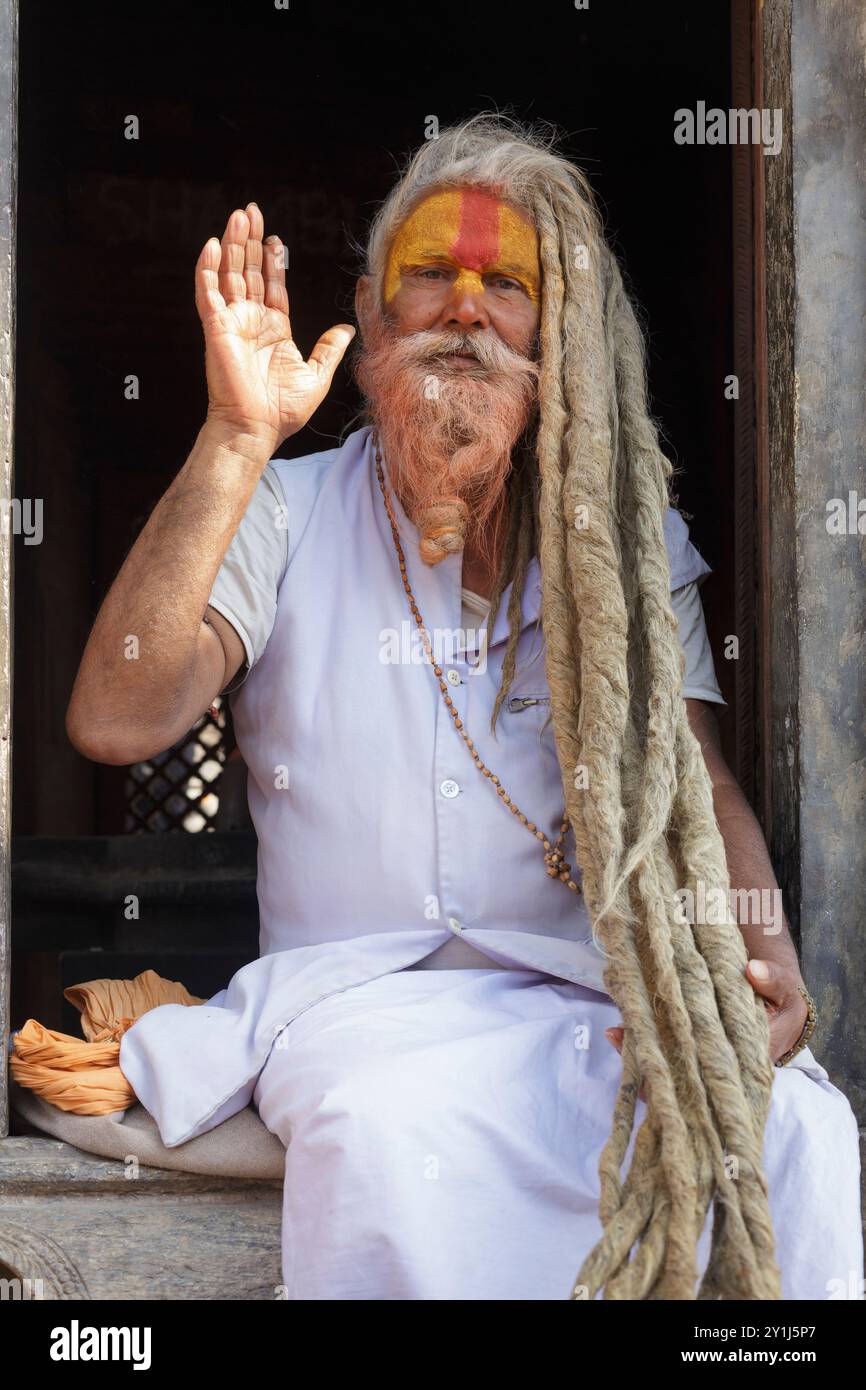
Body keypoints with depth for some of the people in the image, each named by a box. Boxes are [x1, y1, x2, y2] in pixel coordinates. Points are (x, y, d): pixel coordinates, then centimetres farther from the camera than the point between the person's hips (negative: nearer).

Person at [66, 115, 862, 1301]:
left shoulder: (625, 536, 11)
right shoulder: (284, 514, 5)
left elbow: (693, 778, 1)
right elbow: (116, 721, -11)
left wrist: (755, 944, -21)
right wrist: (237, 440, -16)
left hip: (589, 986, 2)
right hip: (357, 990, -1)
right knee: (384, 1135, -36)